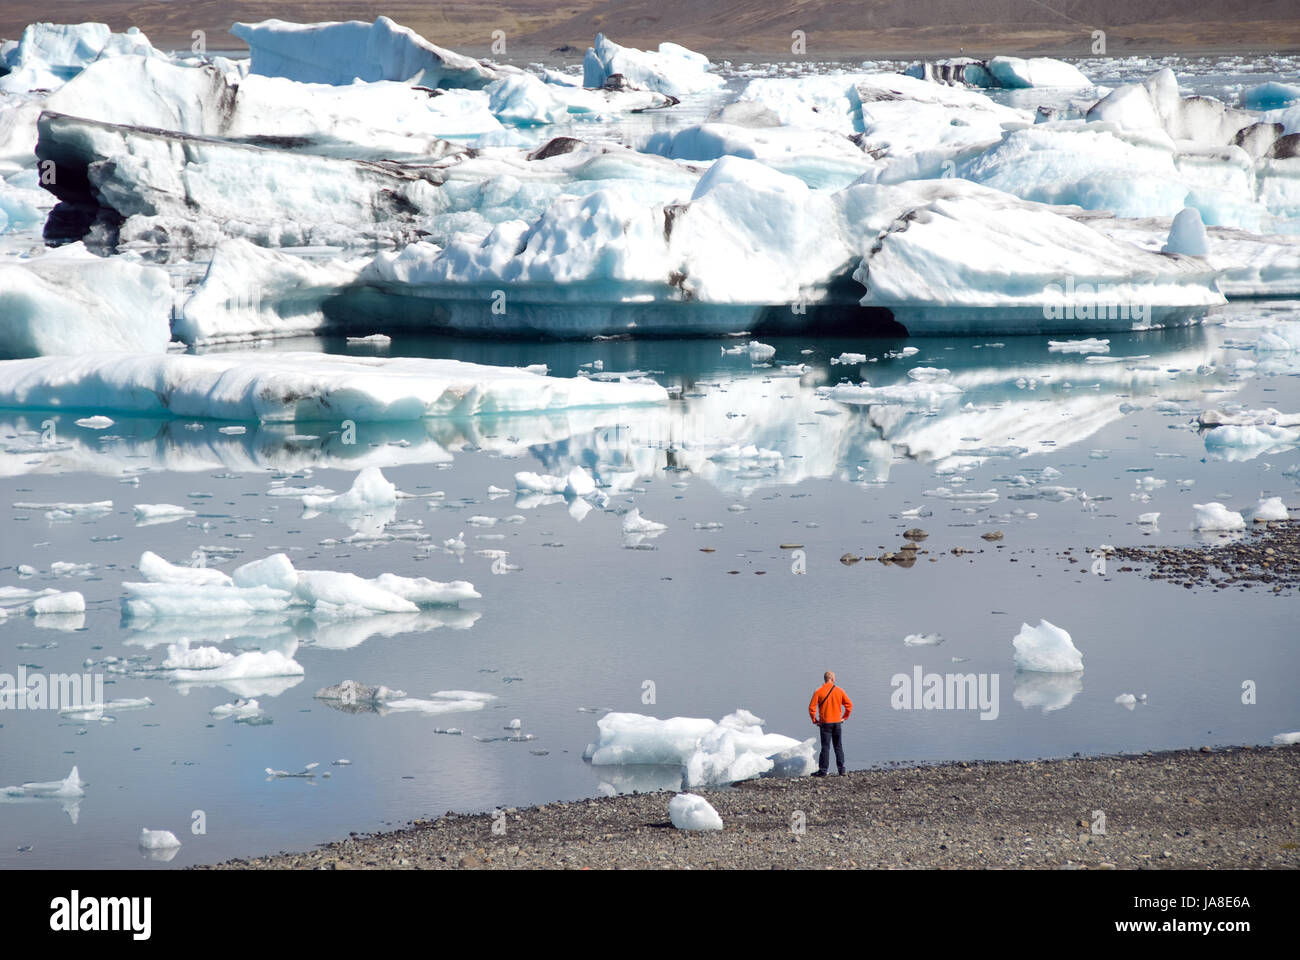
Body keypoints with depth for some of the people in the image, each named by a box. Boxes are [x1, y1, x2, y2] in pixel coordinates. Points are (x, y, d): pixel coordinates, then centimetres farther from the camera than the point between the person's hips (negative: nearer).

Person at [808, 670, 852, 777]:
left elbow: (812, 707, -10)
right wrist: (844, 717, 11)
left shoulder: (818, 692, -6)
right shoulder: (839, 691, 0)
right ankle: (841, 769, 11)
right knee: (838, 747, 11)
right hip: (837, 723, 2)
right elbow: (849, 704, 1)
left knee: (825, 747, -1)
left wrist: (814, 720, 1)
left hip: (825, 723, -2)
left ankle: (823, 770, -5)